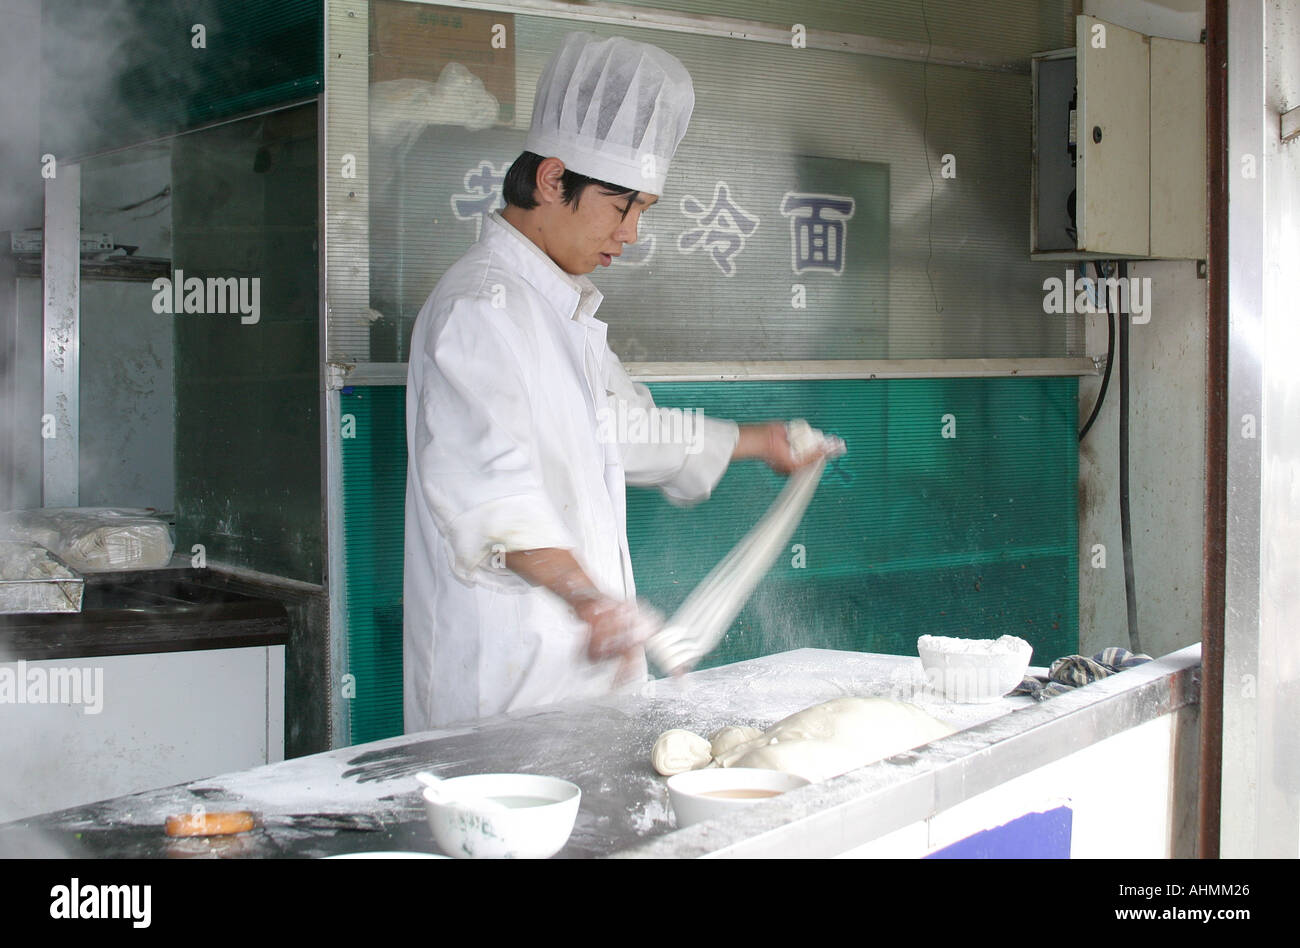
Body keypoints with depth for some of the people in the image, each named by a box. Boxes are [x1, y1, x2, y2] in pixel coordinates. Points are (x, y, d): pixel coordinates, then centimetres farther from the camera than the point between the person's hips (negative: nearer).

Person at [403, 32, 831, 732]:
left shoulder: (562, 307, 19)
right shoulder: (482, 305, -15)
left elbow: (627, 428, 35)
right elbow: (484, 478, -29)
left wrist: (758, 443, 40)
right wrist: (589, 597, -41)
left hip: (584, 650, 10)